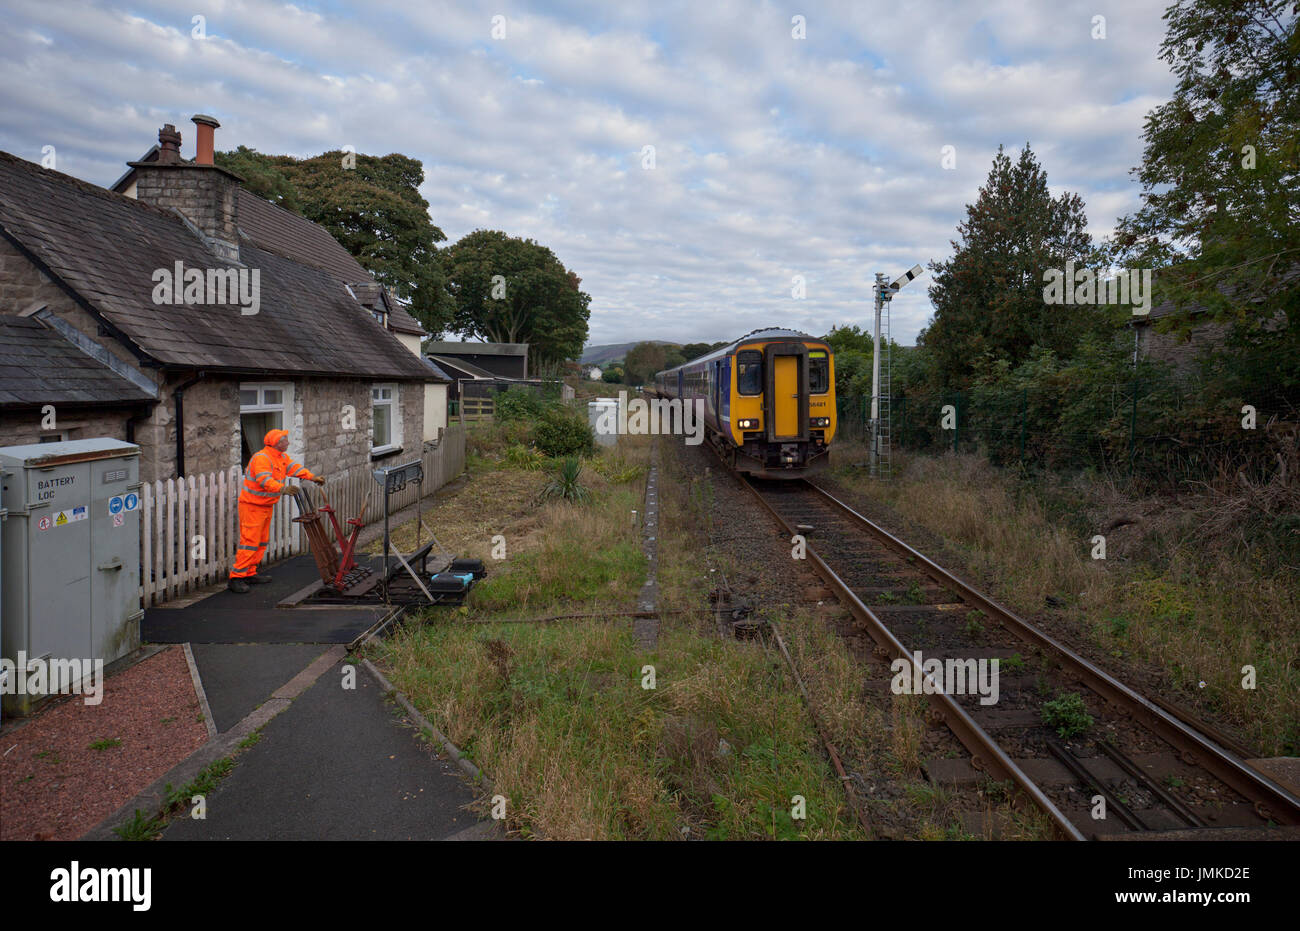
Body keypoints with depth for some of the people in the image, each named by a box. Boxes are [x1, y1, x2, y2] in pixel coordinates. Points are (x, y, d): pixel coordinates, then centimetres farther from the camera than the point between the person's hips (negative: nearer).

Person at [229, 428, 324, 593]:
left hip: (267, 505, 10)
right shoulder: (261, 458, -22)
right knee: (250, 541, -12)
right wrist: (283, 488, -47)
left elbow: (294, 468, 11)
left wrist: (313, 477, 0)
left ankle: (250, 574, 23)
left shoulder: (281, 457, 10)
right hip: (252, 506, -10)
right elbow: (265, 480, -35)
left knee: (262, 541, 14)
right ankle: (236, 577, -7)